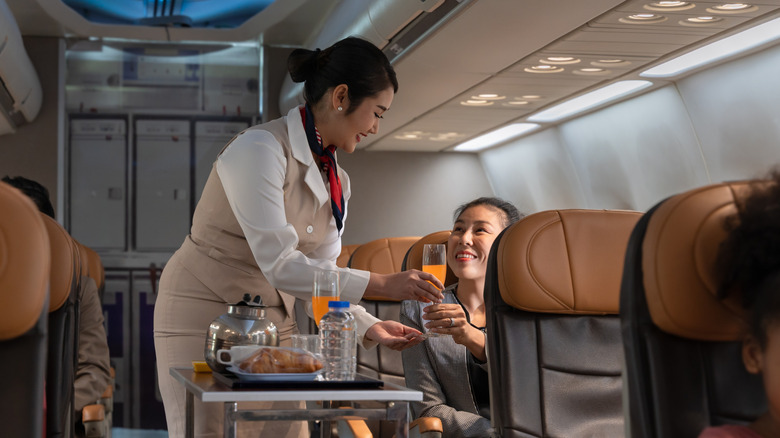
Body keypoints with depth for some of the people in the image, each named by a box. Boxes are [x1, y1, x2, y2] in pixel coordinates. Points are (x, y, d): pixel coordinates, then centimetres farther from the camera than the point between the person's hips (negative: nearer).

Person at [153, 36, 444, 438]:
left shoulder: (337, 182, 7)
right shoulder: (260, 148, -20)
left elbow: (319, 272, 8)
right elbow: (279, 265, -26)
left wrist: (366, 326, -9)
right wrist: (383, 285, -25)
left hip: (272, 321, 8)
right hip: (204, 314, -7)